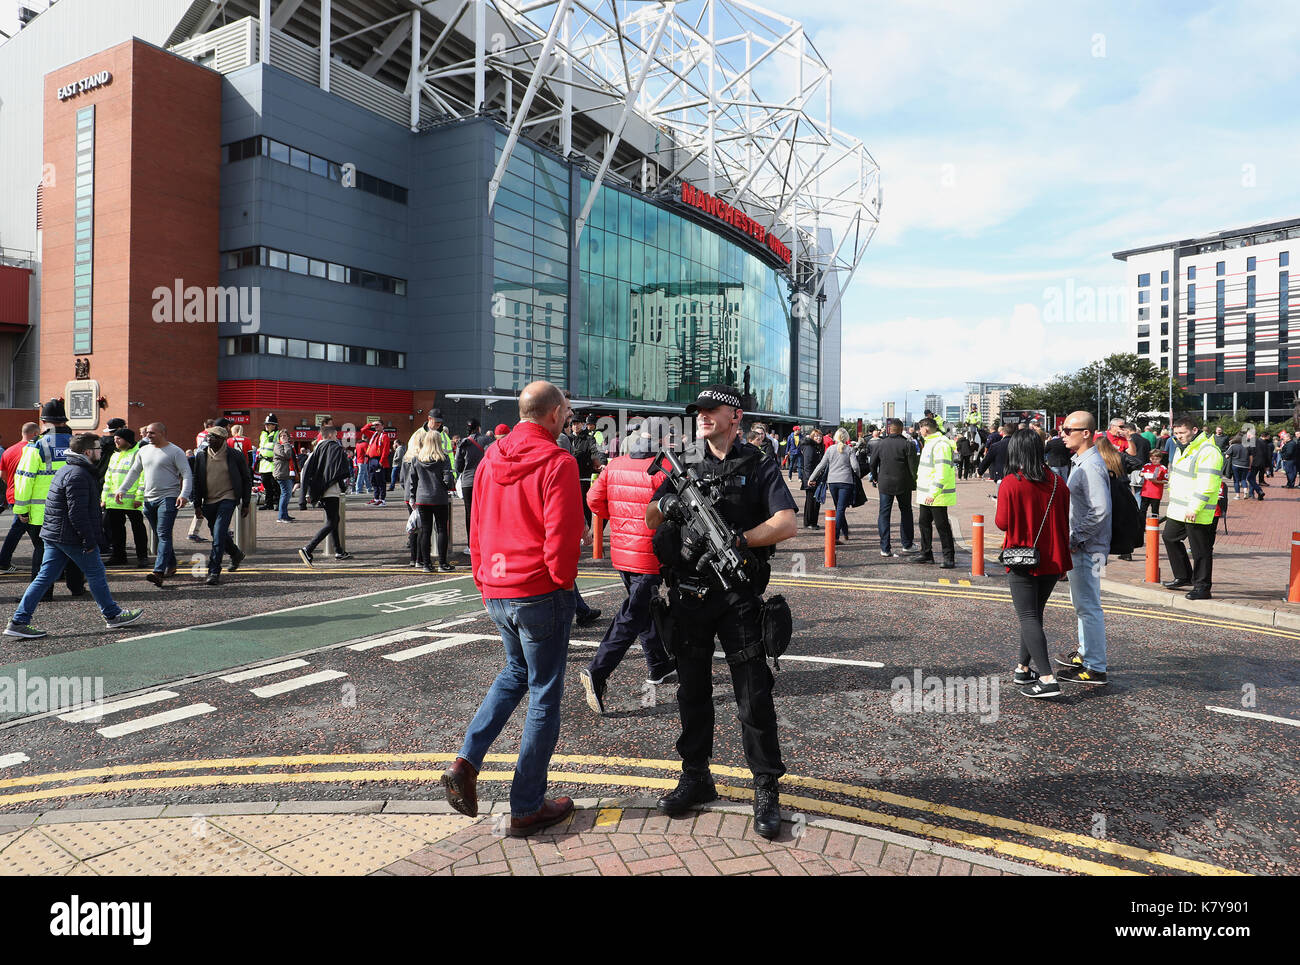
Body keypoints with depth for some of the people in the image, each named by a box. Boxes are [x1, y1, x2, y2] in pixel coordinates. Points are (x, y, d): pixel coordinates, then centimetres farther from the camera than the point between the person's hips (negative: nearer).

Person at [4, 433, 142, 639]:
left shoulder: (65, 470, 17)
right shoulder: (78, 475, -18)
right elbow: (78, 512, -23)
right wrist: (90, 540, -20)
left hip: (53, 535, 10)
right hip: (72, 537, -10)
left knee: (45, 577, 9)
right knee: (96, 573, 3)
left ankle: (18, 622, 7)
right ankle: (113, 616, 15)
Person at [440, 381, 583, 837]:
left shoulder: (491, 459, 6)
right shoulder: (557, 462, -15)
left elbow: (476, 529, 11)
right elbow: (562, 538, -19)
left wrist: (484, 582, 19)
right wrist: (563, 582, -2)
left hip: (497, 593, 7)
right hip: (541, 593, -7)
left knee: (516, 671, 28)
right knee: (544, 695, 7)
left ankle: (466, 762, 14)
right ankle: (527, 807, 17)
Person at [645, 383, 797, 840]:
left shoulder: (760, 469, 1)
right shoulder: (685, 466, 11)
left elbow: (786, 524, -11)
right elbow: (650, 518, 8)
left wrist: (737, 540, -22)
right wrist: (665, 507, -15)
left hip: (739, 597, -3)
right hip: (688, 595, 4)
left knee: (754, 695, 0)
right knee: (692, 690, 13)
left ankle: (766, 789, 13)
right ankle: (695, 777, 28)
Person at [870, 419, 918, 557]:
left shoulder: (881, 444, 0)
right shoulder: (907, 445, -8)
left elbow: (872, 464, 5)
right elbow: (913, 466, -10)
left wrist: (876, 478, 19)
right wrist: (914, 479, 6)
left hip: (885, 484, 1)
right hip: (903, 484, -1)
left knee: (884, 514, 4)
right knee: (906, 512, 16)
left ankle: (884, 548, -2)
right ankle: (907, 544, 24)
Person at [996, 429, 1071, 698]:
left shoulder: (1010, 484, -14)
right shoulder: (1057, 483, 2)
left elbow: (1002, 523, -11)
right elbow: (1065, 523, 9)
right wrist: (1063, 561, 18)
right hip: (1052, 561, 6)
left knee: (1028, 618, -4)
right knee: (1035, 613, 19)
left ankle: (1047, 678, -14)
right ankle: (1024, 667, 28)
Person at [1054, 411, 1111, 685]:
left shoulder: (1091, 467, -20)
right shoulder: (1079, 462, 13)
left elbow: (1100, 511, -28)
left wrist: (1076, 539, -21)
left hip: (1087, 548, -11)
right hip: (1079, 546, 11)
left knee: (1088, 605, -4)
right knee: (1081, 602, 22)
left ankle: (1094, 668, 3)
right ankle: (1084, 652, 37)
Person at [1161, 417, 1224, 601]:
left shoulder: (1208, 451, -16)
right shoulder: (1183, 449, 15)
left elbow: (1206, 485, -23)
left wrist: (1194, 508, -25)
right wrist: (1172, 503, 24)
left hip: (1197, 514, -10)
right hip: (1177, 510, 10)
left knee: (1201, 550, -1)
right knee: (1170, 537, 17)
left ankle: (1202, 587, 8)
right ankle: (1183, 577, 30)